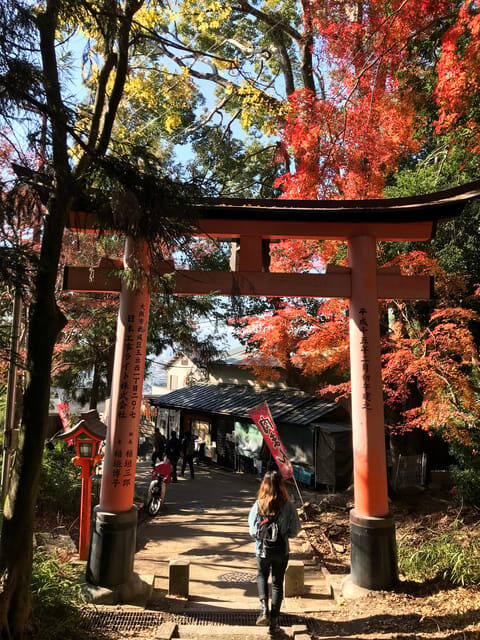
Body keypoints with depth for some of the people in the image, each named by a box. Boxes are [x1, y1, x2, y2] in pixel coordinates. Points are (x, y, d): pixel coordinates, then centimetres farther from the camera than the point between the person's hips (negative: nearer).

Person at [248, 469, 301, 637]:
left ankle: (264, 610, 9)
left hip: (262, 550, 0)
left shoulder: (258, 505, -15)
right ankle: (273, 623, 20)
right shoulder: (287, 505, -16)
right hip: (282, 551, 0)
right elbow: (295, 529, -9)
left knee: (262, 577, 26)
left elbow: (253, 532, -12)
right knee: (277, 584, 17)